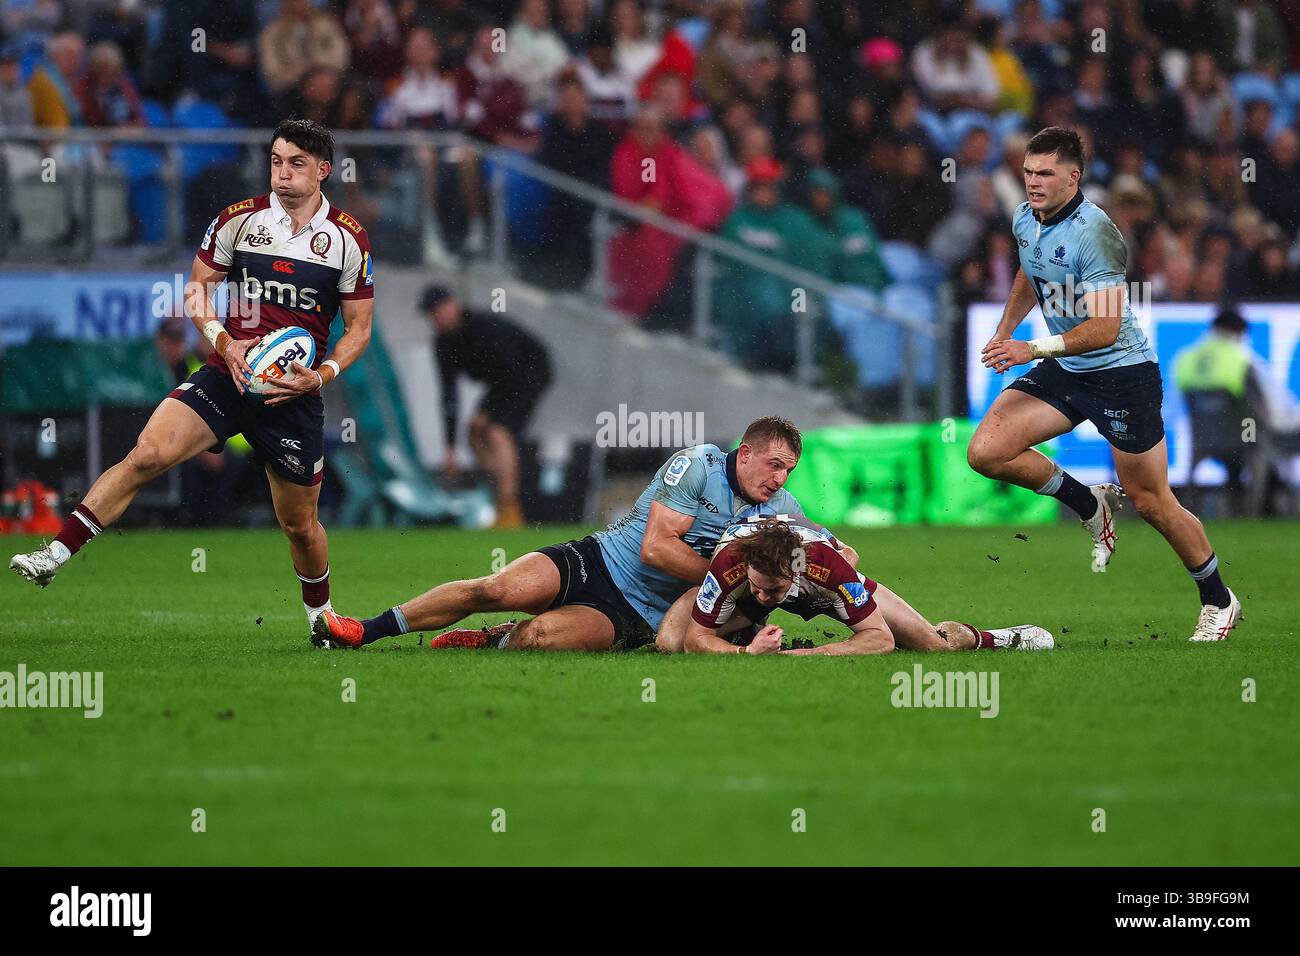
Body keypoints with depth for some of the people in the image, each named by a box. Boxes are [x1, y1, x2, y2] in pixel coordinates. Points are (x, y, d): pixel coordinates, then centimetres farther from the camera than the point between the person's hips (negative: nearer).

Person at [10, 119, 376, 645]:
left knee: (299, 523, 9)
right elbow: (196, 289, 9)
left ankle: (320, 617, 36)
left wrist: (322, 376, -11)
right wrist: (225, 343, -8)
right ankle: (56, 554, -24)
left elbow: (359, 329, 5)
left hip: (296, 392, 0)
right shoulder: (239, 220, 1)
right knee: (148, 453, -22)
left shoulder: (348, 239, -1)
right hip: (228, 376, 0)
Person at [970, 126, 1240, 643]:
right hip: (1063, 372, 7)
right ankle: (1091, 505, 11)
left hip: (1122, 372, -7)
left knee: (1151, 502, -1)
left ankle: (1218, 600, 20)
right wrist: (1004, 331, 15)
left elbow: (1105, 327, -28)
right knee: (986, 451, -10)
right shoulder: (1024, 220, 0)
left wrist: (1035, 349, -30)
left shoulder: (1094, 233, -25)